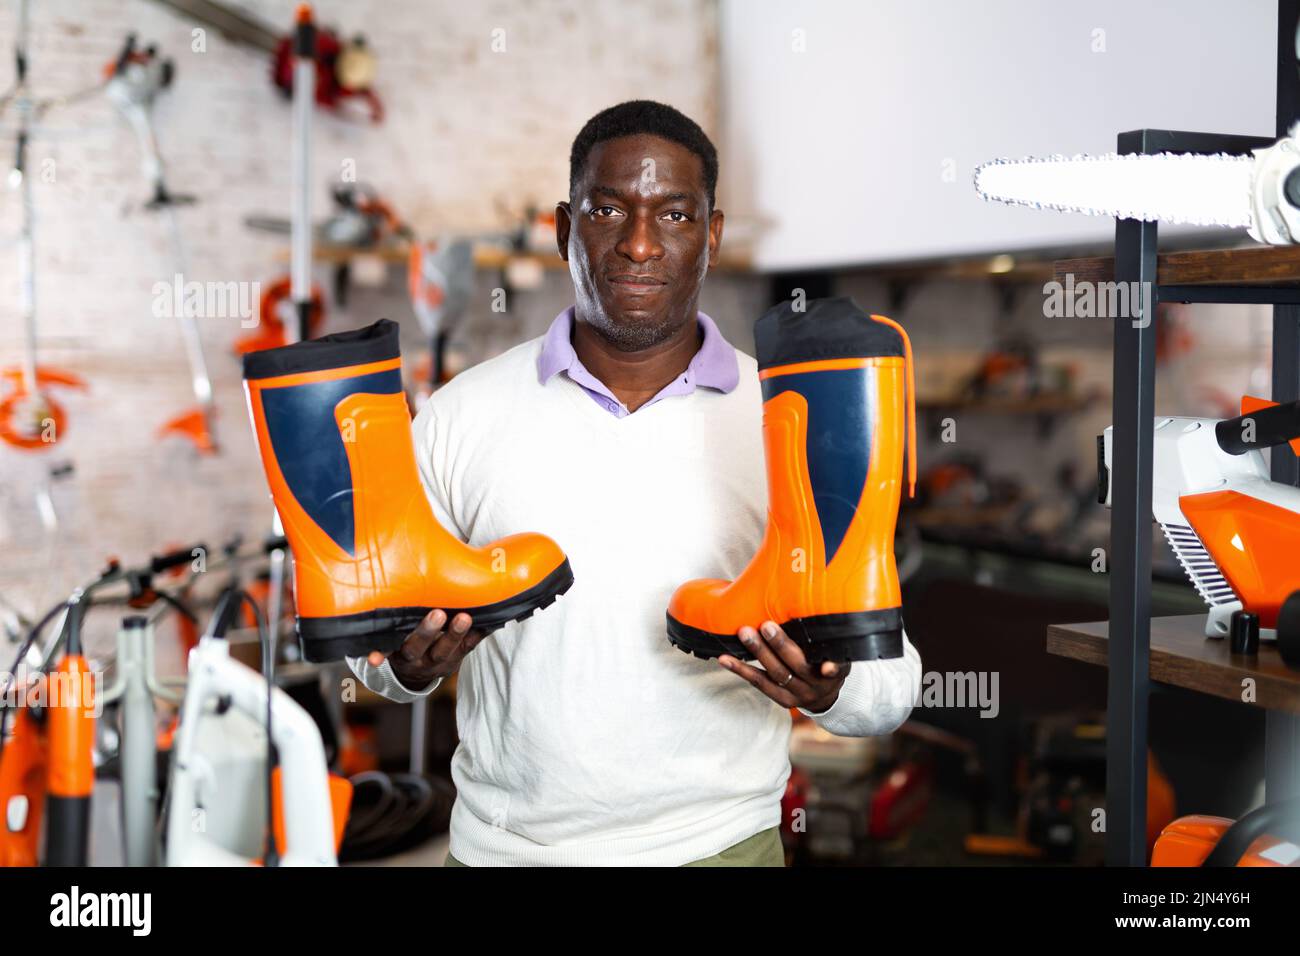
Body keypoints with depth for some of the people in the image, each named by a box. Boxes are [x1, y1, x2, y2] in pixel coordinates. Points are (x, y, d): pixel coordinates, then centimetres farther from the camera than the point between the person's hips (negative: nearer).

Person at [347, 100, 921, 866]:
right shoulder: (462, 415, -3)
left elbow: (891, 676, -3)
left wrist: (831, 689, -24)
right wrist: (409, 664, -16)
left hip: (720, 839, -1)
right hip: (504, 840, 1)